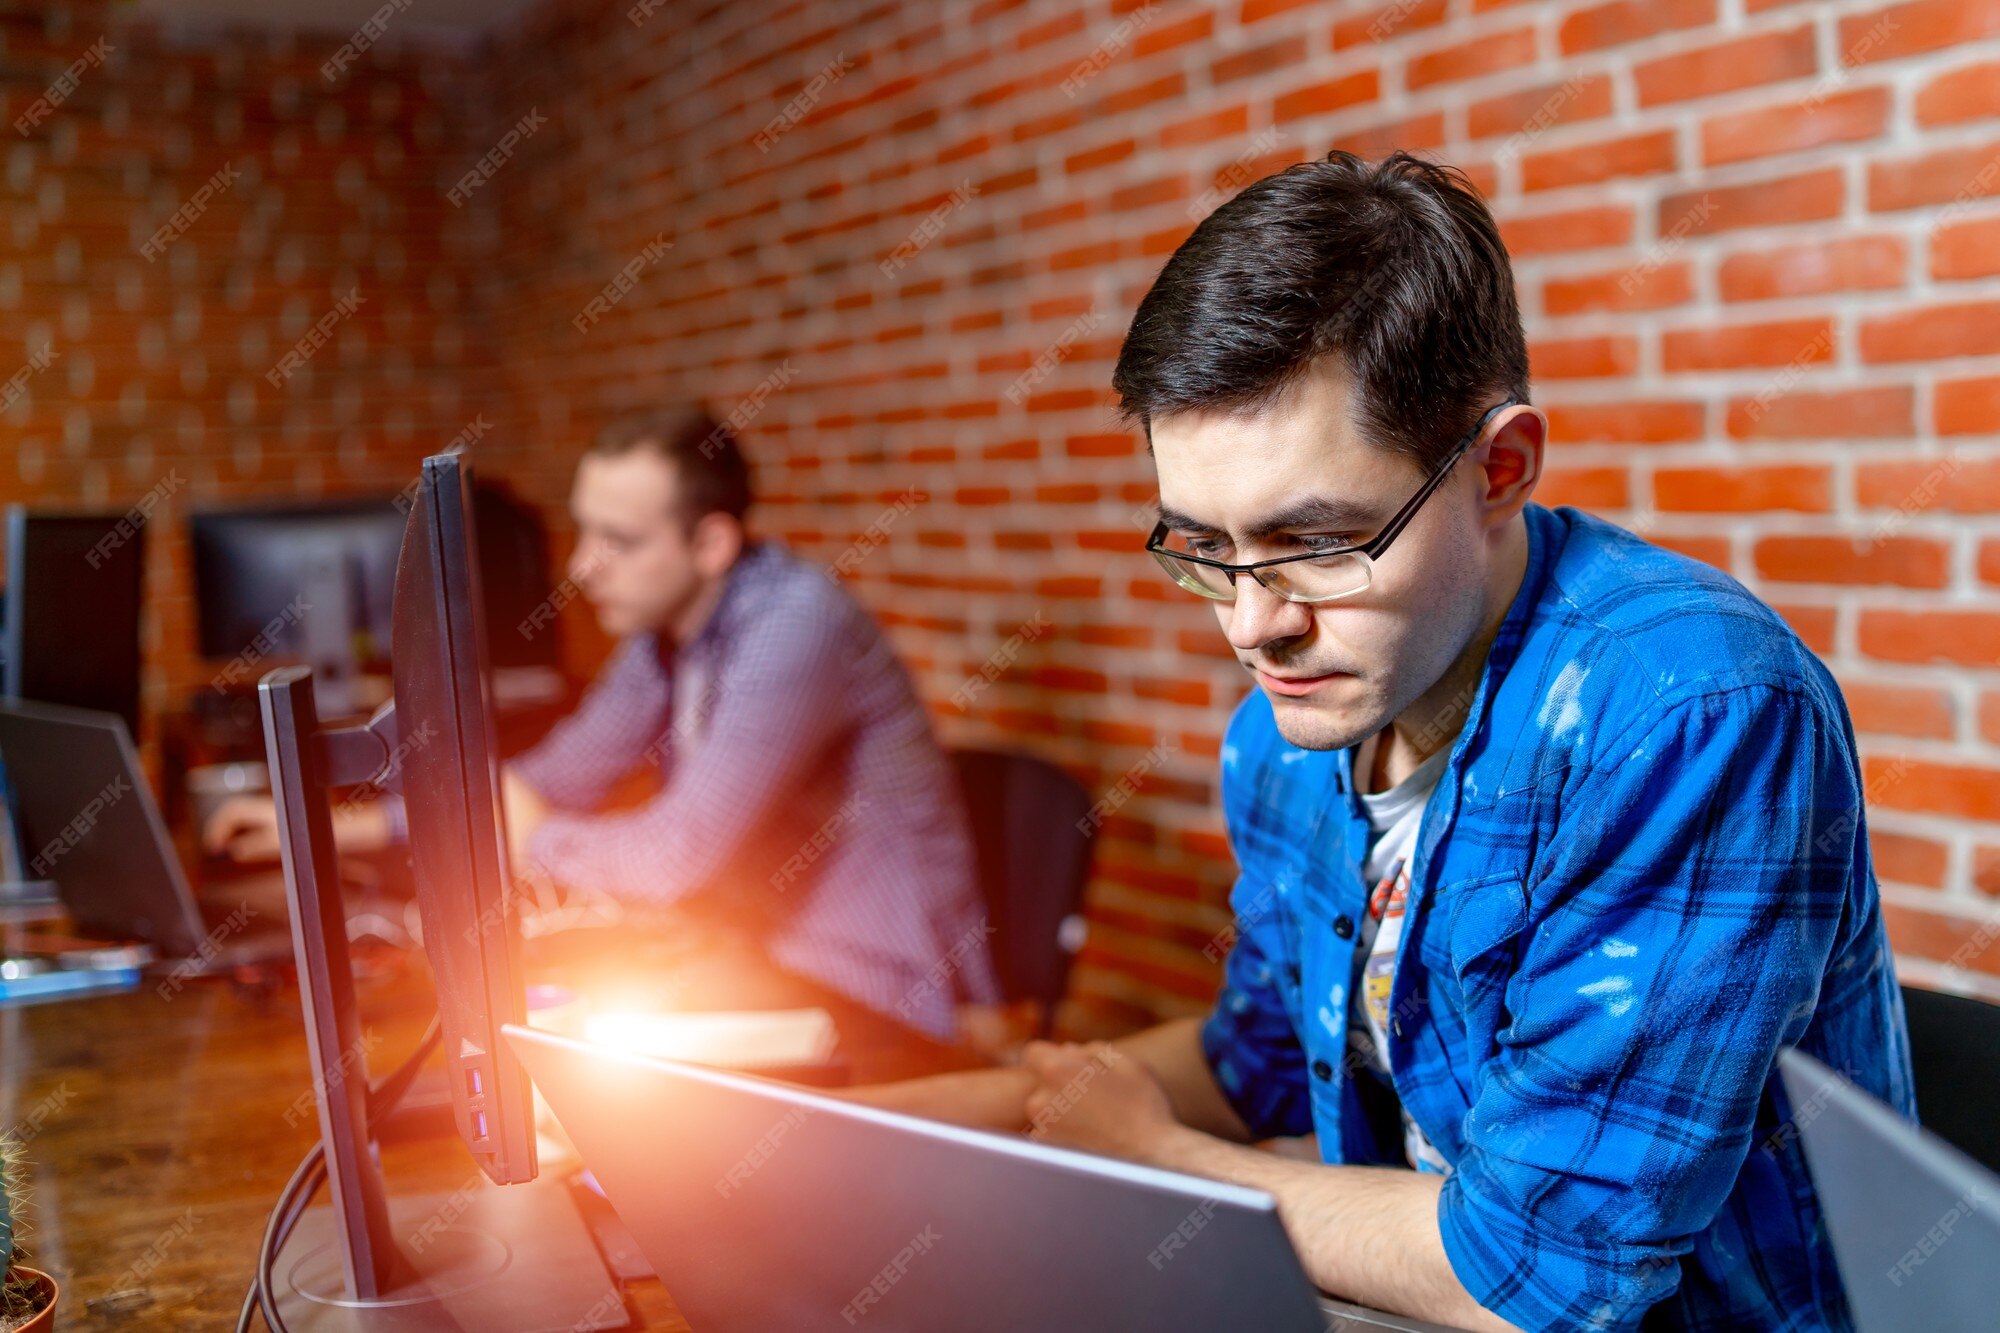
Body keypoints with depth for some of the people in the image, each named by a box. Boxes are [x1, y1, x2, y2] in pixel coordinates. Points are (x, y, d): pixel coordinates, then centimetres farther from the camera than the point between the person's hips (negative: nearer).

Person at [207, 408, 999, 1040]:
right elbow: (557, 778, 13)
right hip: (765, 965, 8)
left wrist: (532, 840, -9)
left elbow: (673, 857, -29)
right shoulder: (661, 634, 4)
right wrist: (333, 829, 6)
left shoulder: (793, 627, -24)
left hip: (879, 1013, -8)